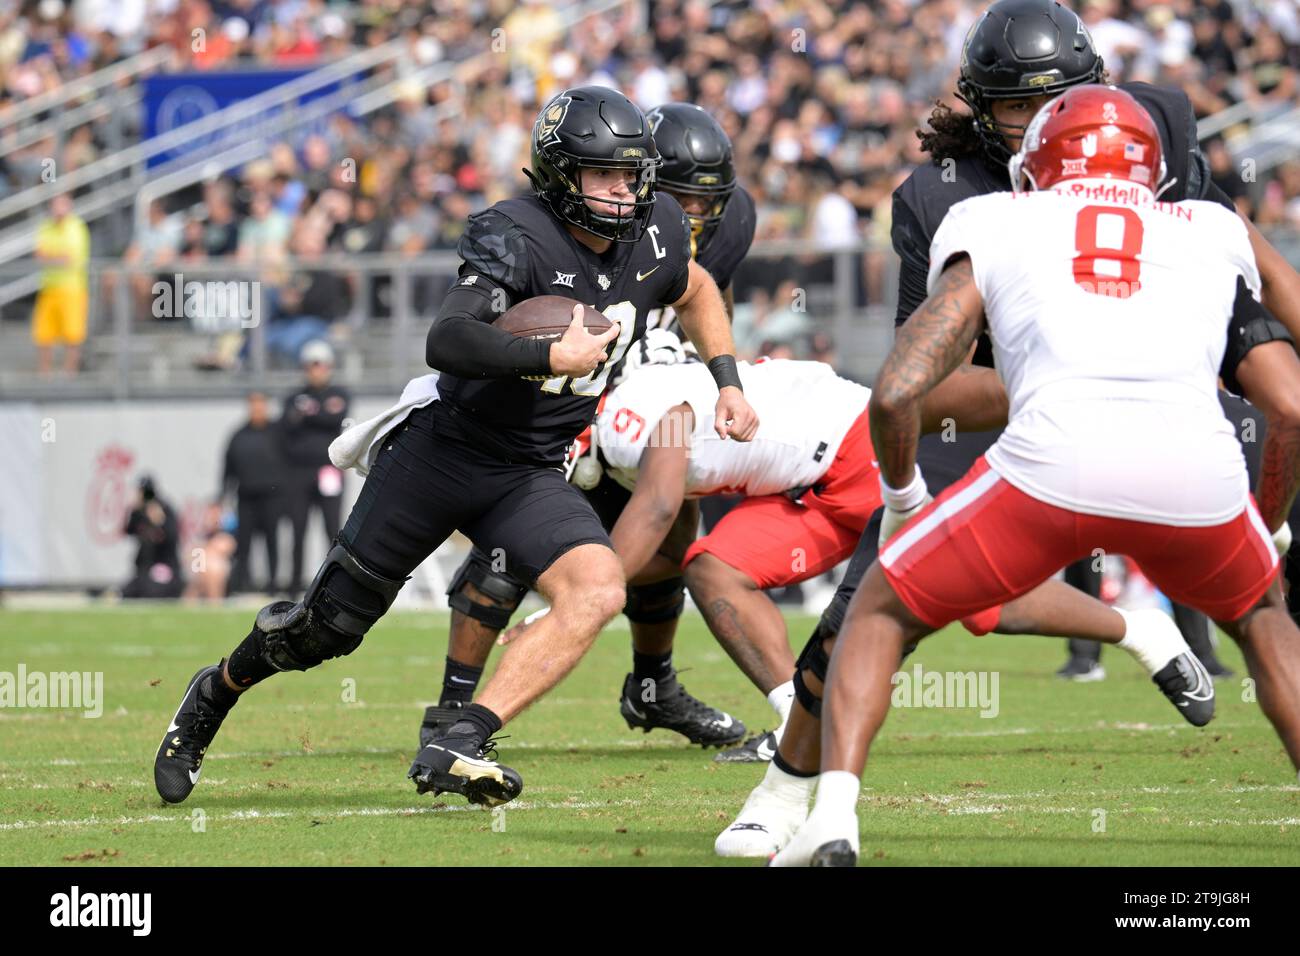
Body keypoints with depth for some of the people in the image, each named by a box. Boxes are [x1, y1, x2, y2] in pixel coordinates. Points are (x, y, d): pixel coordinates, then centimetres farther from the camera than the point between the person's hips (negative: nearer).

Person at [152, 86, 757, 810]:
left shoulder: (655, 234, -3)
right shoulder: (517, 236, -22)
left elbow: (696, 292, 22)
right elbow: (447, 342, -36)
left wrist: (728, 380, 13)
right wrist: (551, 355, -38)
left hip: (530, 475, 5)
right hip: (444, 450, -5)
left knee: (598, 592, -24)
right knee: (327, 626, 5)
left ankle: (458, 749, -25)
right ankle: (217, 693, 36)